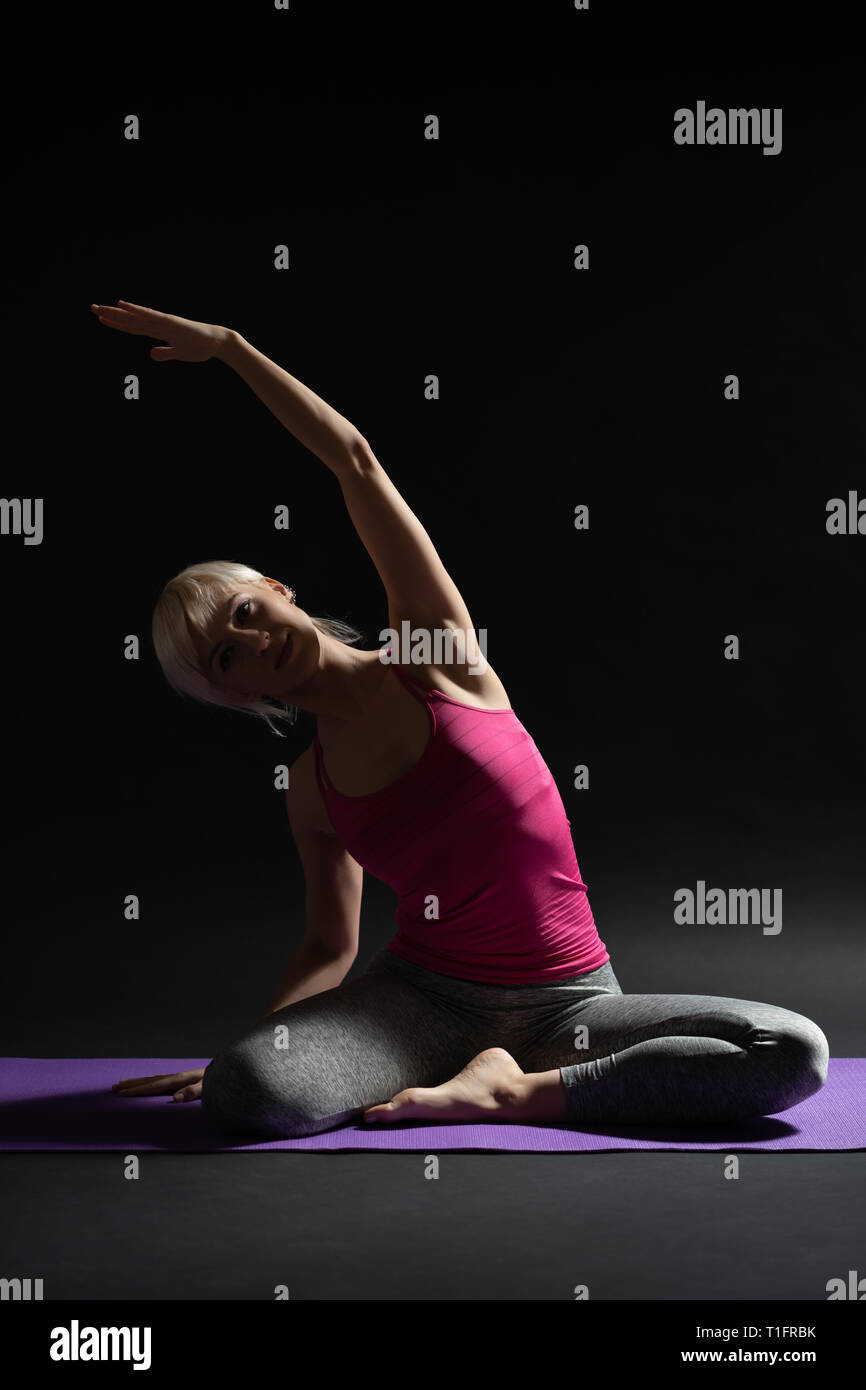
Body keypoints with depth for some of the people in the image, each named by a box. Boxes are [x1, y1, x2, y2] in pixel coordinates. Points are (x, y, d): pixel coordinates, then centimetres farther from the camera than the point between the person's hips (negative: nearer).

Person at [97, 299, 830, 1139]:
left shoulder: (433, 650, -3)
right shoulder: (311, 791, 6)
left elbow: (355, 460, -7)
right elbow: (330, 945, 18)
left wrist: (227, 344, -2)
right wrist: (246, 1047, 4)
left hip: (566, 1003, -1)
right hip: (421, 995, 2)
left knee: (795, 1052, -26)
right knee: (241, 1092, -30)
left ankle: (514, 1090, -13)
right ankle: (498, 1077, -8)